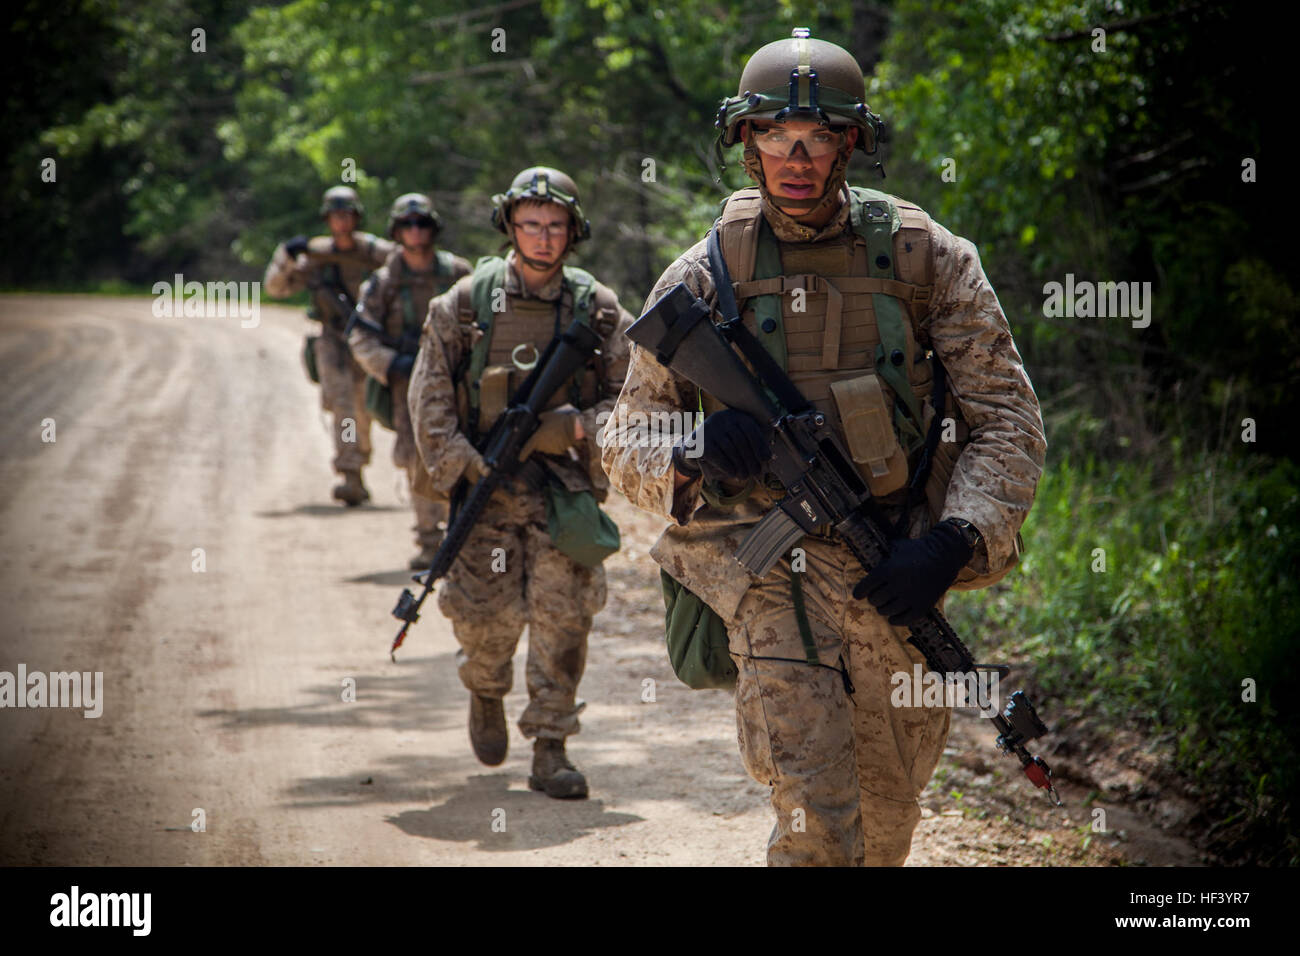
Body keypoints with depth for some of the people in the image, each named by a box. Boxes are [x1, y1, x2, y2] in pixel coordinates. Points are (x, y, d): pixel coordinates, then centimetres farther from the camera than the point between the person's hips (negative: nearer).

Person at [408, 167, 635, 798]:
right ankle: (485, 692, 36)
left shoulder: (597, 308, 3)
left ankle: (550, 750, 3)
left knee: (563, 617, -6)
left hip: (566, 490, 0)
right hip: (486, 487, 0)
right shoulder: (466, 302, 2)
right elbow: (429, 395, 1)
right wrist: (462, 466, -9)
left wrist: (576, 426, -13)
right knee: (487, 616, 2)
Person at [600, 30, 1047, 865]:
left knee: (886, 819, 16)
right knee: (817, 816, -21)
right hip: (764, 565, -2)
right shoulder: (703, 278, 0)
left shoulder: (924, 257, 1)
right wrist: (693, 452, -18)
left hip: (891, 574, 2)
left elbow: (1007, 420, 1)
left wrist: (953, 542, -15)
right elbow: (626, 444, 6)